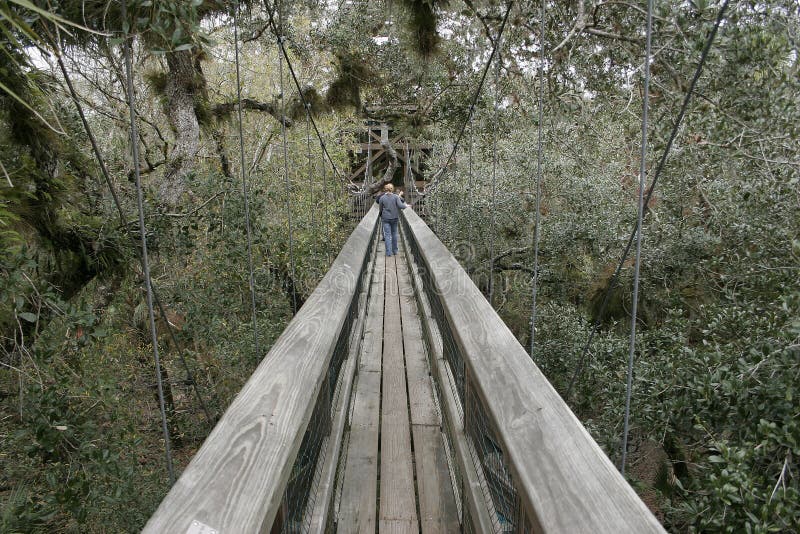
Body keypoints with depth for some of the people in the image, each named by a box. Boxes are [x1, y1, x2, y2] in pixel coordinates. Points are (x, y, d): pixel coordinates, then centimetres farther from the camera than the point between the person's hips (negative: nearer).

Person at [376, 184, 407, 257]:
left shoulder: (382, 198, -5)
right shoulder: (396, 197, -7)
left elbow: (380, 209, 5)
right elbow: (400, 206, -17)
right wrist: (406, 206, 3)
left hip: (385, 218, -1)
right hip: (395, 218, 1)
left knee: (387, 235, -1)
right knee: (394, 234, 15)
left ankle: (389, 252, -7)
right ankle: (395, 250, 22)